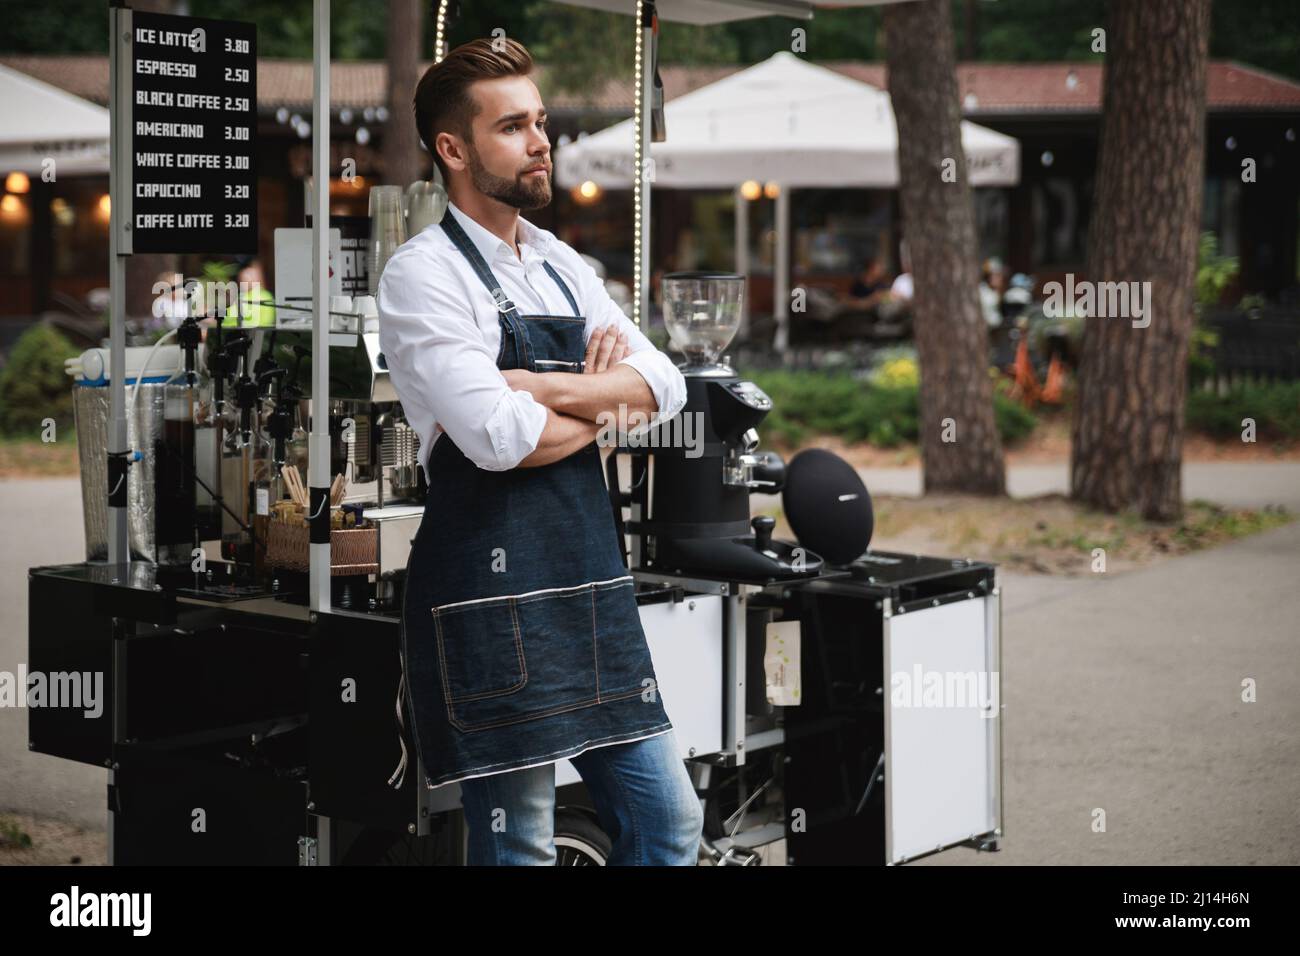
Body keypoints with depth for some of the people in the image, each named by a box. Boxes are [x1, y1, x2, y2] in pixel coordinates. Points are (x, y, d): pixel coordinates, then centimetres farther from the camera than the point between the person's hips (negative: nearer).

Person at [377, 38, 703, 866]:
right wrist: (602, 403, -2)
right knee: (521, 847, 2)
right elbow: (498, 437, -19)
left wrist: (545, 389, -12)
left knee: (667, 820, 11)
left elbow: (664, 388, 4)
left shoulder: (563, 267, 14)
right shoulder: (424, 274, -9)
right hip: (492, 593, -7)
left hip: (592, 581, 7)